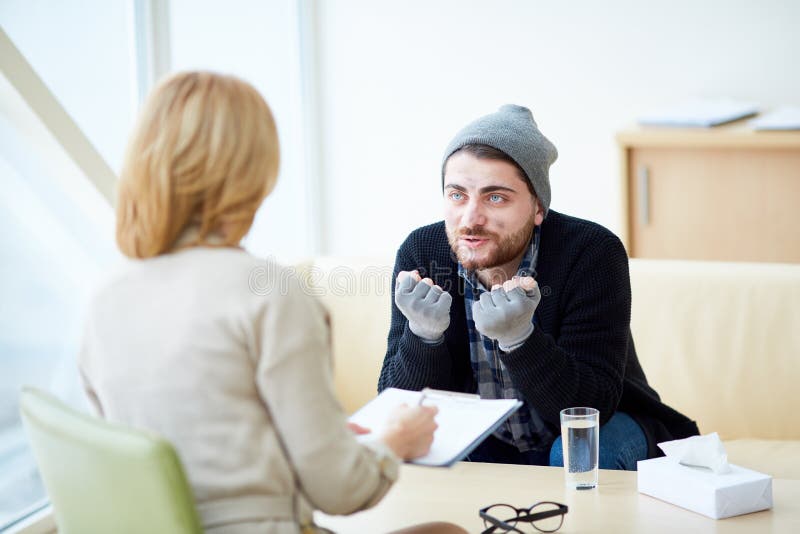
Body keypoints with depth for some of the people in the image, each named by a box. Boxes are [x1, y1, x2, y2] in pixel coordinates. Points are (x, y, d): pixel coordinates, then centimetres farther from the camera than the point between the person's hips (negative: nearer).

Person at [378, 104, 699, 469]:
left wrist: (518, 337, -44)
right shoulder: (419, 254, -15)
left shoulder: (593, 252, -24)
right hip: (486, 444, 2)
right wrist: (423, 334, -35)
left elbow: (592, 409, -28)